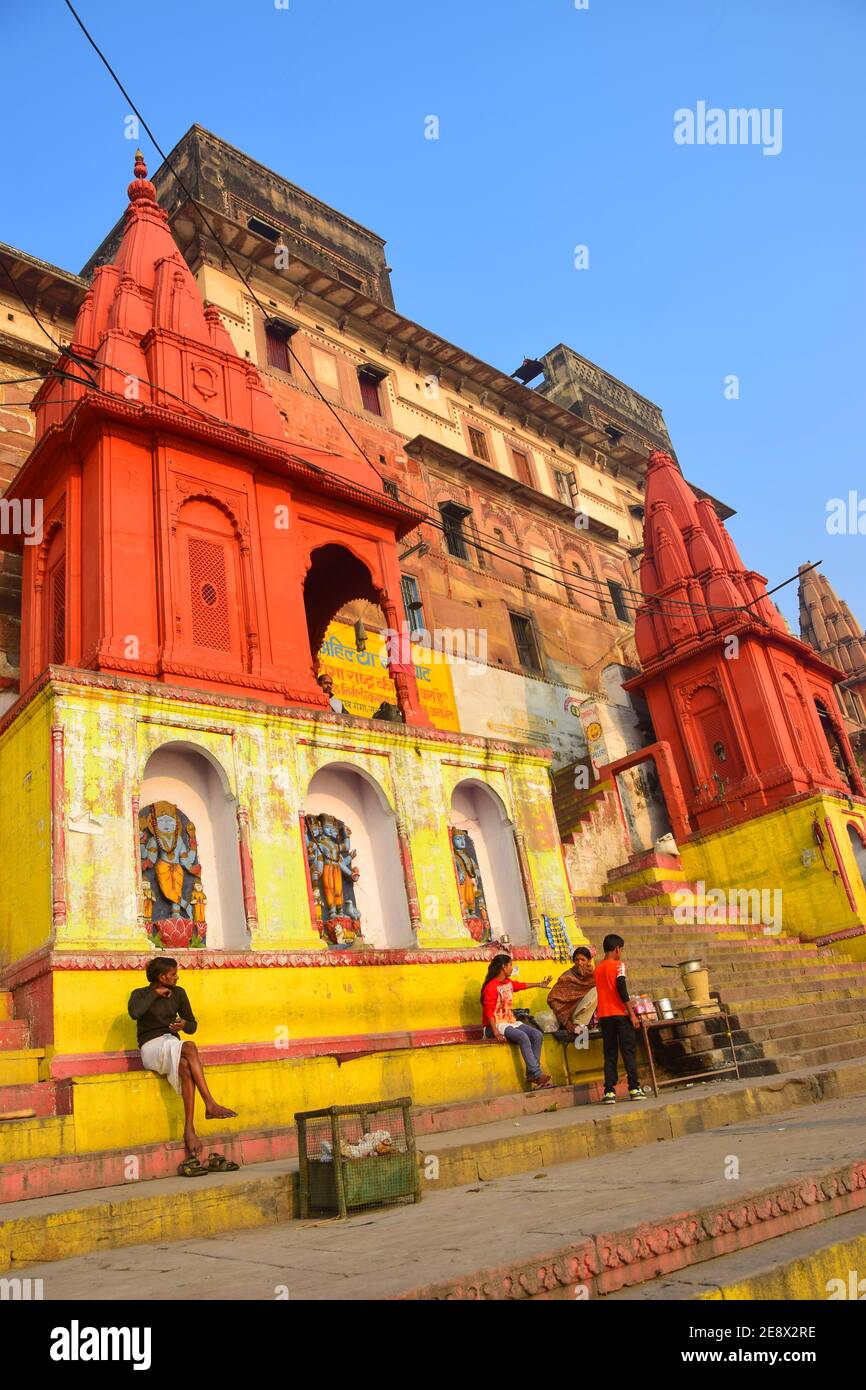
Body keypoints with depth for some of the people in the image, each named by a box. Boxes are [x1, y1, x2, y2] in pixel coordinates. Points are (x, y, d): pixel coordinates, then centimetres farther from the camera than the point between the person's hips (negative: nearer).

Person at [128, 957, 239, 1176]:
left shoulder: (178, 993, 15)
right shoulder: (140, 994, 3)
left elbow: (193, 1025, 18)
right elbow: (134, 1012, -23)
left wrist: (184, 1024, -5)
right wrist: (155, 993, -12)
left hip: (173, 1047, 4)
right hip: (152, 1047, -4)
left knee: (186, 1067, -34)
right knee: (189, 1048, -34)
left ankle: (189, 1130, -38)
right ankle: (210, 1105, -37)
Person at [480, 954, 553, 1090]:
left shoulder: (508, 982, 13)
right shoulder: (491, 987, -14)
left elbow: (521, 985, 35)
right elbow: (489, 1013, -19)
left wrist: (539, 985, 48)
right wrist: (496, 1033, -29)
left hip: (511, 1022, 9)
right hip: (496, 1025, -9)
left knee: (537, 1035, -11)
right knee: (523, 1037, -31)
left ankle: (532, 1075, -15)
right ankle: (536, 1074, -28)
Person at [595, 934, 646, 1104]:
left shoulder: (598, 969, 14)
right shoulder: (618, 965, -5)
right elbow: (622, 990, -14)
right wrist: (632, 1014, -11)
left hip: (604, 1015, 5)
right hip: (619, 1014, -5)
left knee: (609, 1054, 6)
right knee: (629, 1051, 2)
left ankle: (609, 1091, 1)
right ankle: (634, 1088, -1)